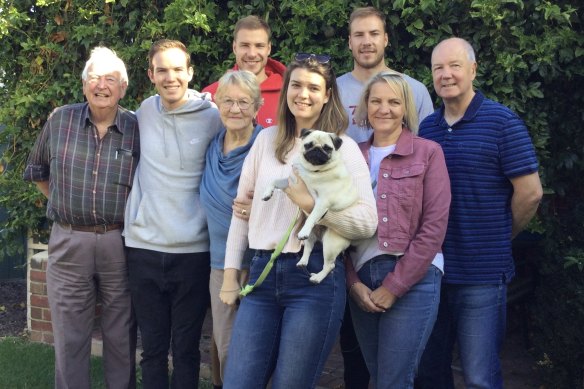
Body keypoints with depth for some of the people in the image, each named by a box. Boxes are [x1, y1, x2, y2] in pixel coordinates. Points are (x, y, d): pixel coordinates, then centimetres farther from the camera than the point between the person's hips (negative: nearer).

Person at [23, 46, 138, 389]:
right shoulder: (60, 120, 2)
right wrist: (66, 203, 12)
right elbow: (37, 171, 17)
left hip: (120, 244, -1)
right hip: (69, 243, 1)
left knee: (122, 338, 10)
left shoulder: (137, 128, -3)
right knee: (70, 338, 10)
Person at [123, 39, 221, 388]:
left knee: (186, 349, 7)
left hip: (193, 250, -3)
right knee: (152, 347, 12)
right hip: (144, 246, 3)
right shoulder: (145, 111, 5)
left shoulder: (213, 116, -6)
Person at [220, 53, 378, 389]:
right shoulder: (266, 139, 9)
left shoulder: (343, 147, -3)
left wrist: (311, 202, -18)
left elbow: (367, 223, -9)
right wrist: (231, 273, 10)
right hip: (263, 272, 4)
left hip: (316, 276, -4)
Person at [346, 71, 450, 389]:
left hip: (412, 279, -4)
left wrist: (395, 286, -11)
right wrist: (353, 282, -4)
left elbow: (434, 227, -8)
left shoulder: (428, 153, -2)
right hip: (361, 279, 4)